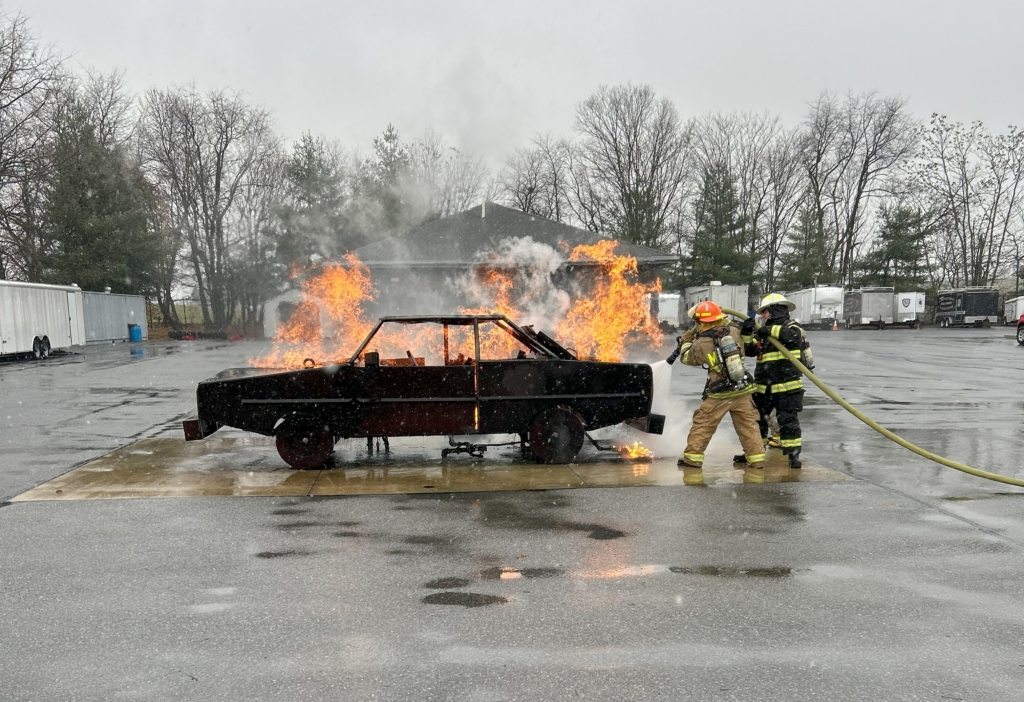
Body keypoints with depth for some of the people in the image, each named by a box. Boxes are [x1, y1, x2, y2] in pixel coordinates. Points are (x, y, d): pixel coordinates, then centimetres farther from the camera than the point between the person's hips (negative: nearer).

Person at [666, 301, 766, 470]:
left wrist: (687, 338, 24)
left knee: (702, 424, 10)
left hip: (720, 394, -3)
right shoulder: (734, 332, -2)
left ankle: (693, 457, 13)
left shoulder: (701, 344, -9)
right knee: (748, 424, 13)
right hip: (743, 390, 3)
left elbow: (686, 357, 11)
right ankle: (757, 459, 13)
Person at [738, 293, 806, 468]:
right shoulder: (762, 333, 14)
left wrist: (769, 330, -25)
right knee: (756, 420, 13)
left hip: (786, 387, -7)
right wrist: (746, 333, -9)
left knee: (788, 421, -4)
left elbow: (793, 336, -29)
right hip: (763, 387, 7)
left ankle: (793, 455, 3)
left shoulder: (791, 327, -5)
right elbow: (749, 350, 7)